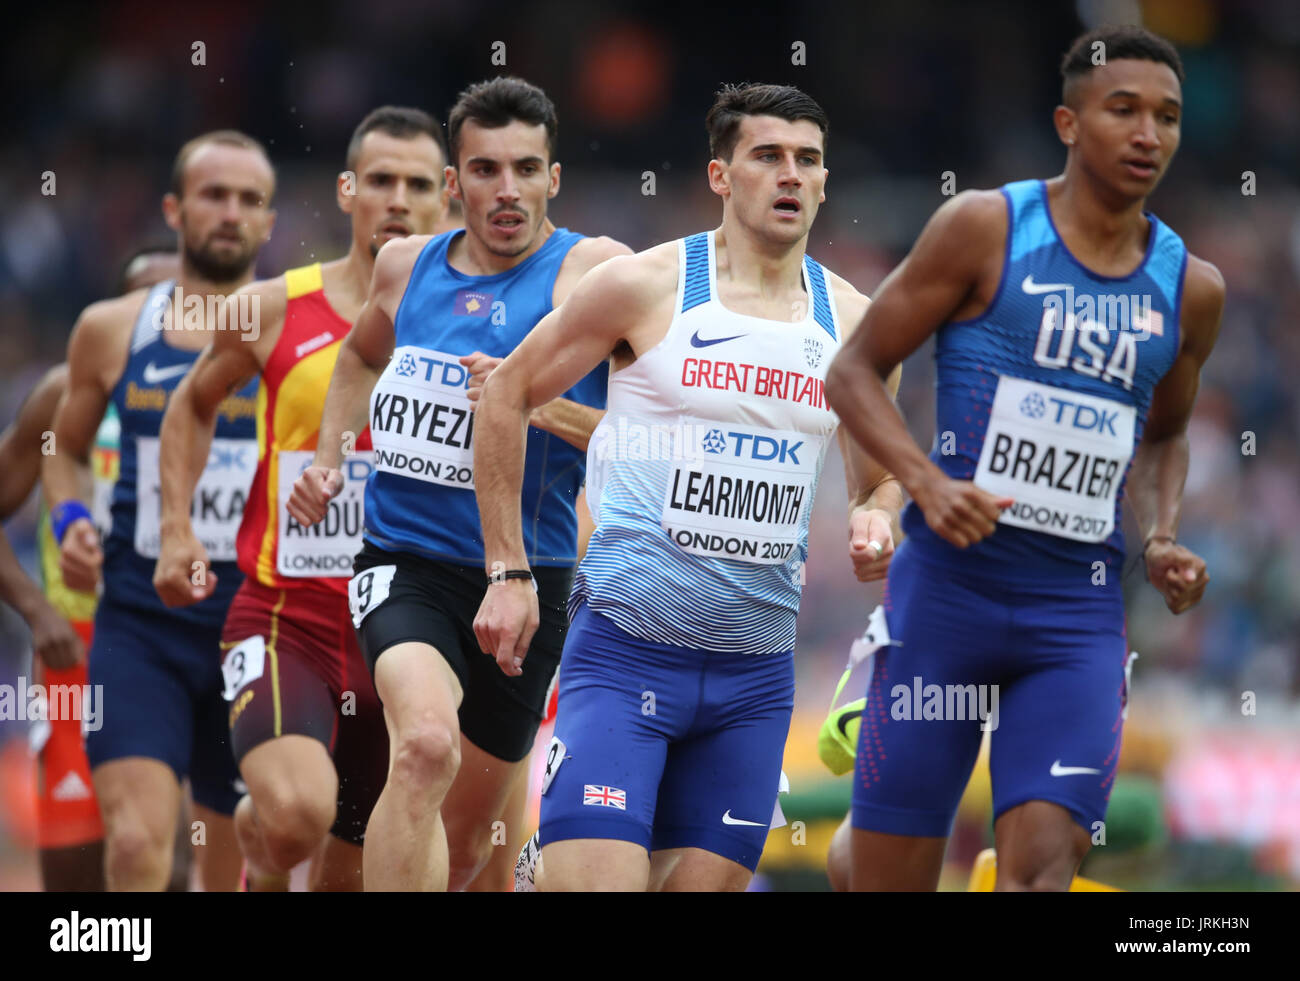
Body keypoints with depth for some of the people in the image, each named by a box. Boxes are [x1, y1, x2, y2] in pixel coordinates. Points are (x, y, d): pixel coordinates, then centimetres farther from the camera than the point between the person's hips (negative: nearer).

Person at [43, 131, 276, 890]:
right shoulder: (111, 331, 6)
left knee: (234, 869, 9)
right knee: (137, 845, -20)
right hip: (140, 626, 0)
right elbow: (66, 450, 20)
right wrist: (69, 519, 1)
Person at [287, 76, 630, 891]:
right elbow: (362, 355, 31)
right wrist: (328, 459, 17)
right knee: (426, 746, -30)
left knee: (465, 844, 15)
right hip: (405, 561, 0)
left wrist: (539, 404, -26)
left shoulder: (593, 272, -8)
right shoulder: (407, 265, 6)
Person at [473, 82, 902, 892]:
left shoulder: (853, 323, 8)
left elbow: (881, 480, 21)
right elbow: (505, 398, 5)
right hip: (627, 650, -4)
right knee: (591, 879, -17)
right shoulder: (646, 287, -4)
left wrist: (875, 523, -4)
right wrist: (508, 572, 1)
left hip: (757, 672, 4)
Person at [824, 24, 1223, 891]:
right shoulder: (986, 228, -4)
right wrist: (928, 483, -18)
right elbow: (854, 373, -2)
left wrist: (1162, 540, 7)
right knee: (893, 875, 1)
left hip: (1081, 606, 3)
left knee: (1044, 864, -14)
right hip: (950, 583, -3)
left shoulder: (1190, 290, 9)